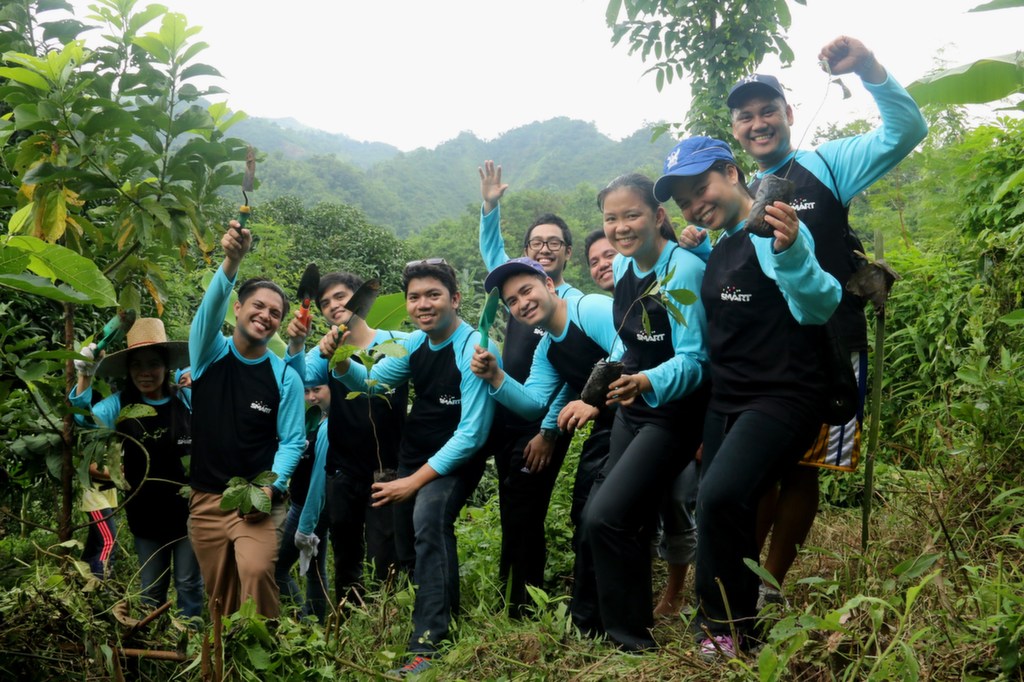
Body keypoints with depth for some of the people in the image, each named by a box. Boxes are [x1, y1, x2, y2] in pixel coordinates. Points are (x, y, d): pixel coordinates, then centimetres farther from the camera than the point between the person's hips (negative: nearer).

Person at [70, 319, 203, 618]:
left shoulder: (188, 398, -8)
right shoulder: (120, 404, -6)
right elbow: (85, 420, -17)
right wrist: (84, 377, -30)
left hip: (188, 508, -1)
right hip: (146, 513, 1)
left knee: (189, 584, 13)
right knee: (151, 588, 19)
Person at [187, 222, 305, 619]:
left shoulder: (286, 378, 0)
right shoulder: (210, 353, 2)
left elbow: (292, 442, -2)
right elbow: (211, 305, -19)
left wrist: (271, 486, -19)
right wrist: (231, 263, -37)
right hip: (205, 499, 2)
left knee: (256, 574, -24)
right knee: (219, 595, 8)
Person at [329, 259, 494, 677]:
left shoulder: (473, 349, -22)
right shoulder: (415, 342, -1)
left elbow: (472, 435, -24)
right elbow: (369, 383, 7)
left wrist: (415, 481, -23)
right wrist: (339, 360, -15)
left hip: (455, 460, -7)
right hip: (413, 455, 7)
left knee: (428, 518, -31)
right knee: (411, 546, 13)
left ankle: (429, 643, -25)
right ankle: (444, 618, 38)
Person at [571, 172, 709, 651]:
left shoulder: (684, 270, -21)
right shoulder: (621, 266, 2)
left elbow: (692, 359, -25)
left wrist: (647, 384, -44)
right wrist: (593, 396, 21)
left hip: (673, 412, -8)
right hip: (630, 409, 8)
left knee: (607, 517, -16)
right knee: (596, 517, 11)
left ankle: (632, 640, 3)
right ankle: (589, 621, 31)